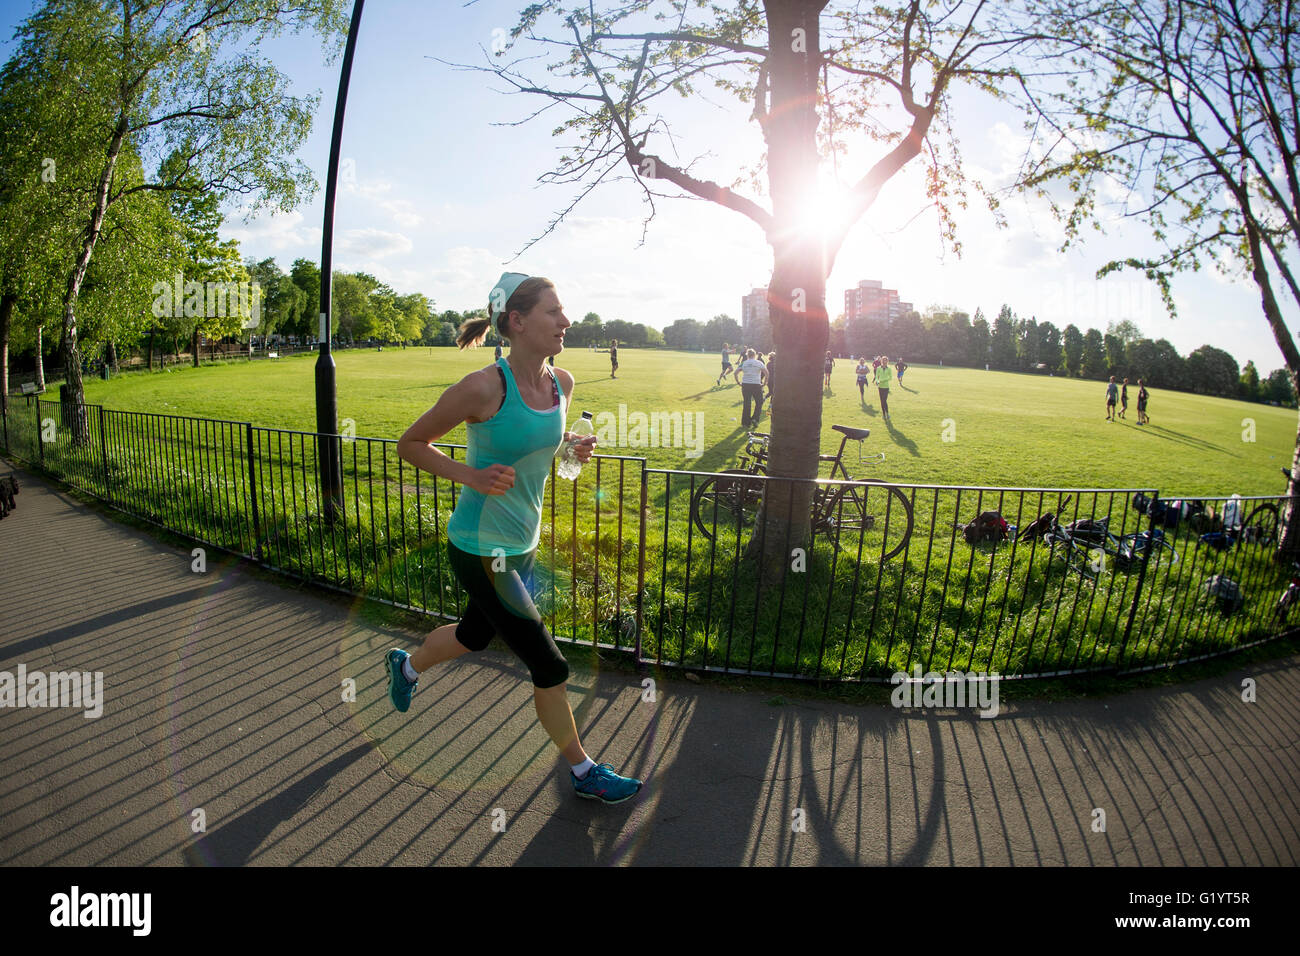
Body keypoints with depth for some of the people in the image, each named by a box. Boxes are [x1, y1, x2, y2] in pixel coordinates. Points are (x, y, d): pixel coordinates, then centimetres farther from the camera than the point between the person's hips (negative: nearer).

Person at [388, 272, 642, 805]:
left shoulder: (561, 383, -3)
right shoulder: (484, 388, -23)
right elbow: (409, 445, -11)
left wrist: (574, 446, -2)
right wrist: (470, 475, -24)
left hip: (522, 545, 8)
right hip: (480, 551, -8)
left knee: (476, 635, 29)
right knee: (550, 666, 0)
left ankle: (406, 666, 61)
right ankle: (583, 772, 23)